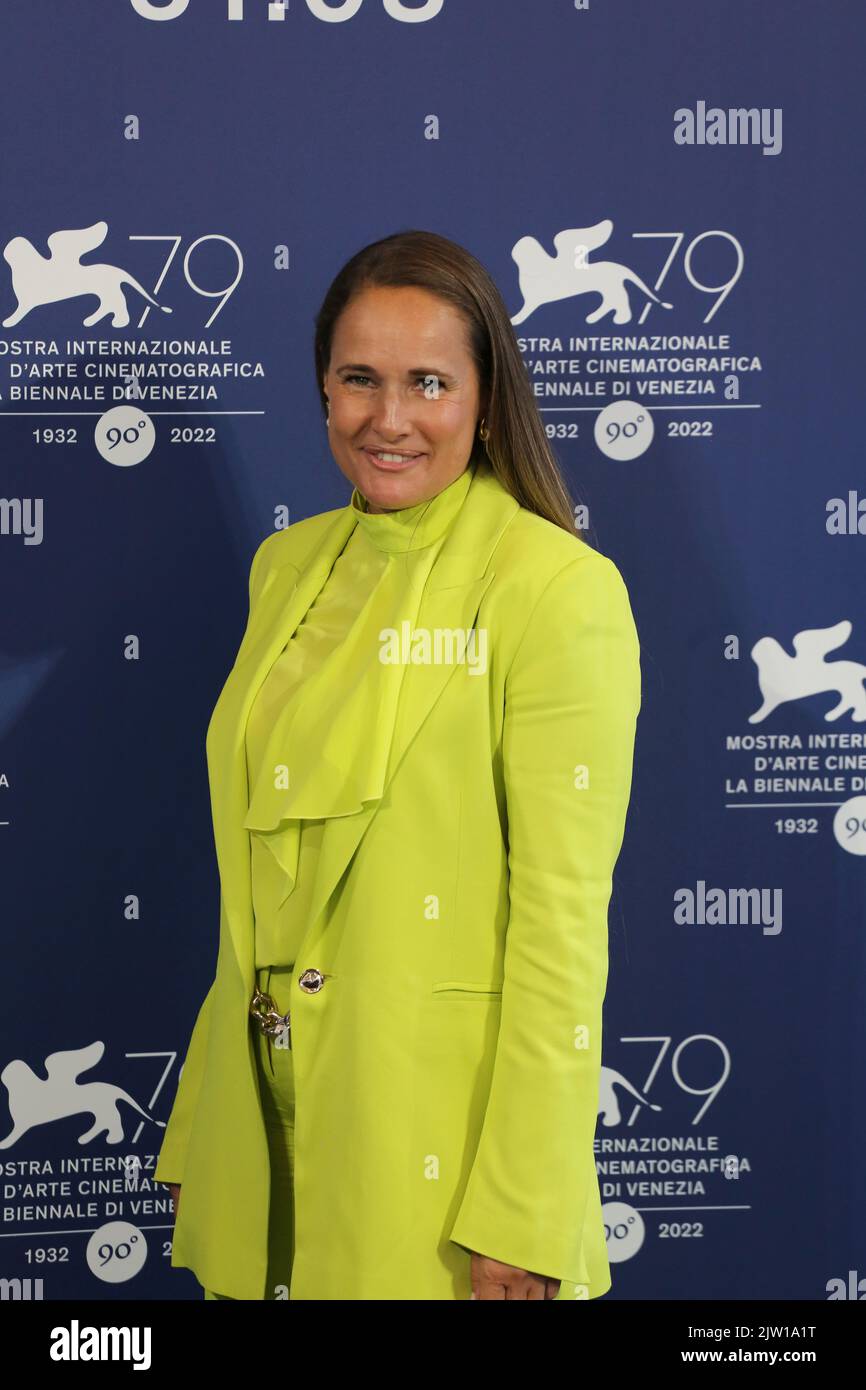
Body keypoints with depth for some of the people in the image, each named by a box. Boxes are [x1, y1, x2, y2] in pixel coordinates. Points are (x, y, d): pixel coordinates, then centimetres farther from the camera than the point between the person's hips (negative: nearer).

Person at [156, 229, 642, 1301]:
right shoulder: (287, 566, 6)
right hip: (268, 1112, 6)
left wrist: (522, 1221, -16)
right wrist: (206, 1127, 10)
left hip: (435, 1123, -6)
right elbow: (260, 876, 10)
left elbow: (563, 917, -15)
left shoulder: (560, 589, -13)